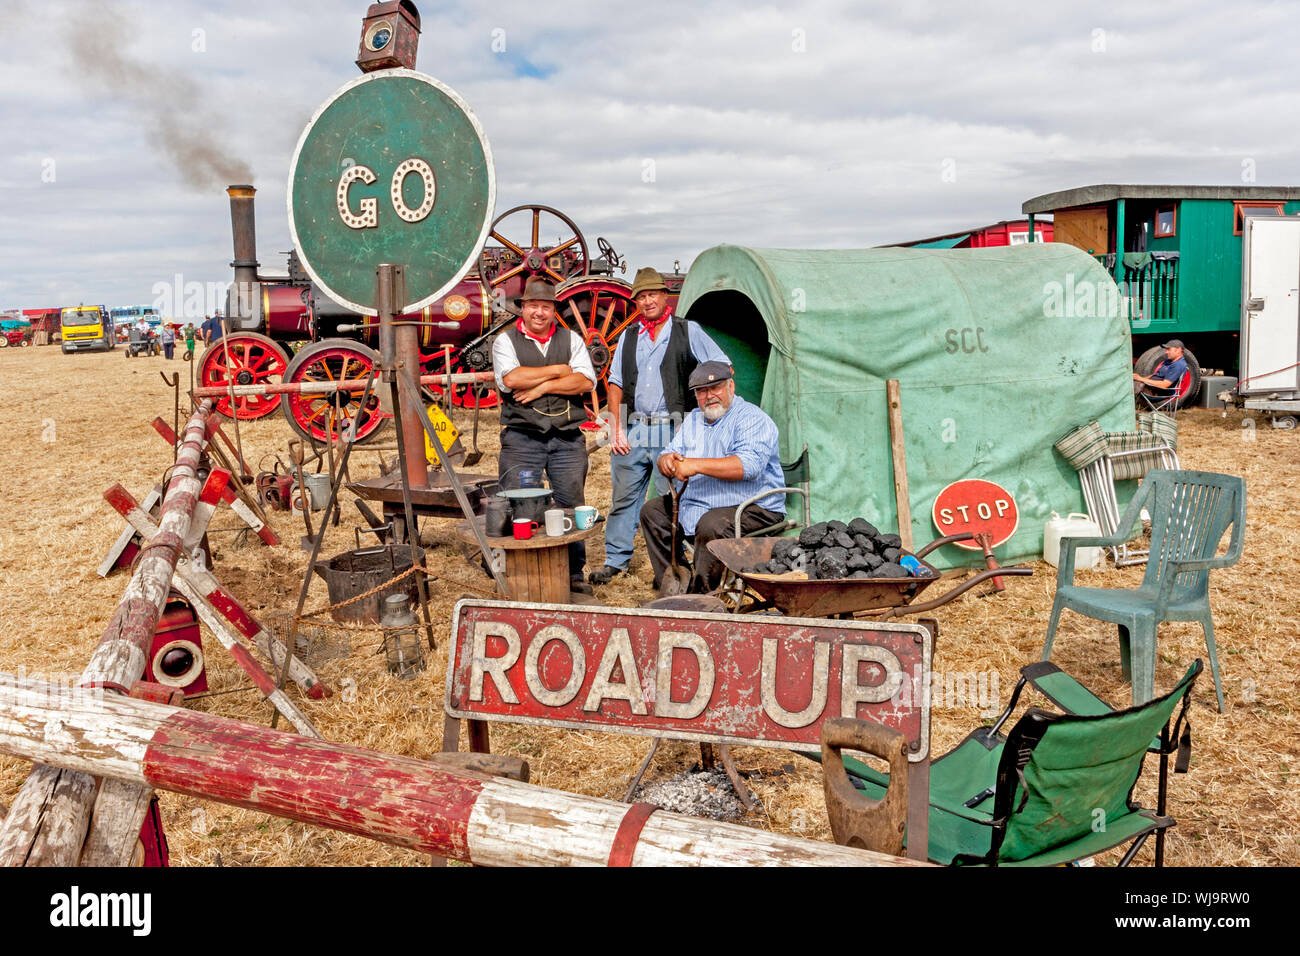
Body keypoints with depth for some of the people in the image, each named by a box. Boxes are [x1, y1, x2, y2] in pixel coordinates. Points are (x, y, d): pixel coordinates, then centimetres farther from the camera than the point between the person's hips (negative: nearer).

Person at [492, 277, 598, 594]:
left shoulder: (571, 339, 13)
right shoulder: (505, 341, 6)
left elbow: (586, 381, -2)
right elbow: (510, 378, -13)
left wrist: (542, 387, -10)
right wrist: (557, 370, -5)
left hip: (568, 438, 2)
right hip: (522, 437, -2)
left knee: (572, 505, 6)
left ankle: (574, 574, 17)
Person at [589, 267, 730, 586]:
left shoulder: (688, 331, 5)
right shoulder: (629, 338, 16)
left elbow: (723, 368, 6)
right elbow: (616, 383, 14)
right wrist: (617, 429, 3)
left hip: (670, 431, -3)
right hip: (631, 430, 4)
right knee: (623, 497, 6)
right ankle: (615, 560, 15)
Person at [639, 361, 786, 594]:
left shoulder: (752, 418, -11)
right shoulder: (694, 419, 16)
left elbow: (750, 465, -27)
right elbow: (671, 453, 15)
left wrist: (696, 465, -29)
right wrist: (667, 460, -12)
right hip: (696, 504, 9)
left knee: (712, 525, -34)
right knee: (652, 510, 3)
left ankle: (700, 594, -20)